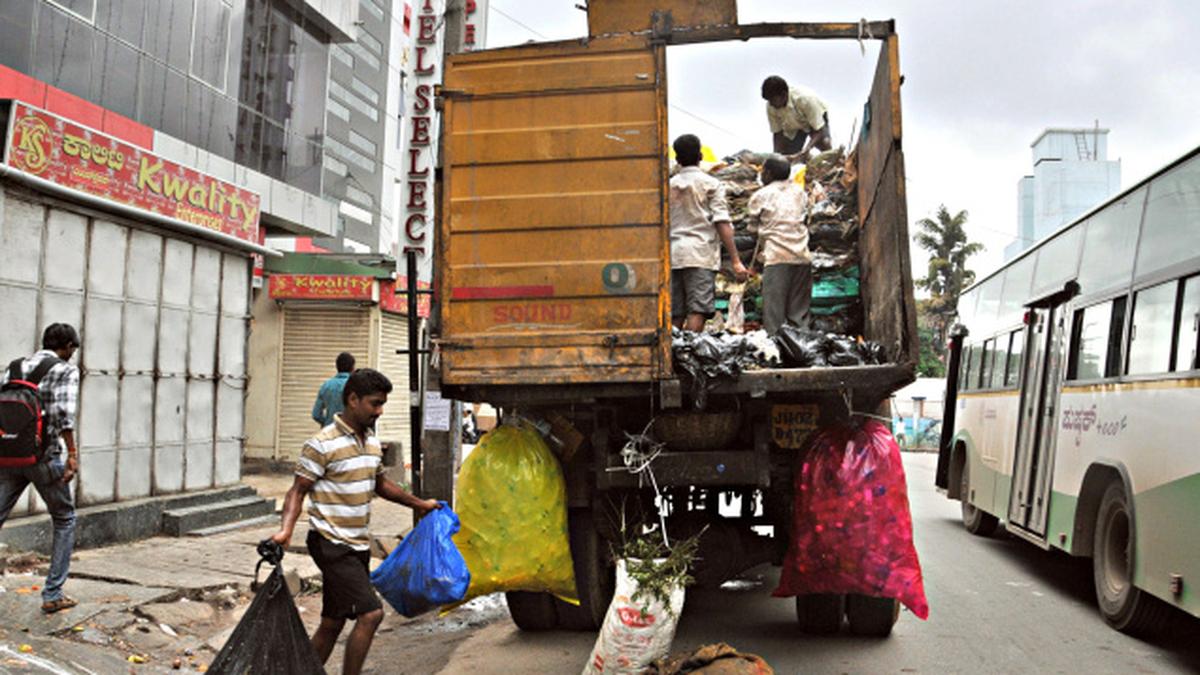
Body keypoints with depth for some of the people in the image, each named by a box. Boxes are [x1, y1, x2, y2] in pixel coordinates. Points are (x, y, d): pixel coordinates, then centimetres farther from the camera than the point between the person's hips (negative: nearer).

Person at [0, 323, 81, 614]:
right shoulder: (66, 370, -4)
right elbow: (63, 411, -18)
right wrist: (72, 454, -18)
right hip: (45, 457, -4)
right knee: (64, 521, 12)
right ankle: (53, 595, 12)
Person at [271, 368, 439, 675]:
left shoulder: (372, 442, 11)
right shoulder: (322, 444, -14)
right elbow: (298, 490, -13)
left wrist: (419, 504, 29)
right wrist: (285, 530, -28)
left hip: (358, 546, 8)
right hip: (331, 545, -8)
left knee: (332, 623, 14)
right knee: (370, 614, -15)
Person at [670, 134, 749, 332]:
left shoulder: (669, 186, 14)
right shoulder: (710, 184, 3)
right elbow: (722, 223, -5)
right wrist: (736, 261, -6)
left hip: (673, 255, 4)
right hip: (701, 252, -4)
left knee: (675, 315, 6)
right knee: (697, 311, -10)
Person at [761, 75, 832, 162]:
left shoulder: (805, 99, -38)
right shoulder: (771, 107, -27)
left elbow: (819, 131, -36)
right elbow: (777, 132, -14)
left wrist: (804, 151, -50)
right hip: (793, 128, 3)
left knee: (824, 143, -32)